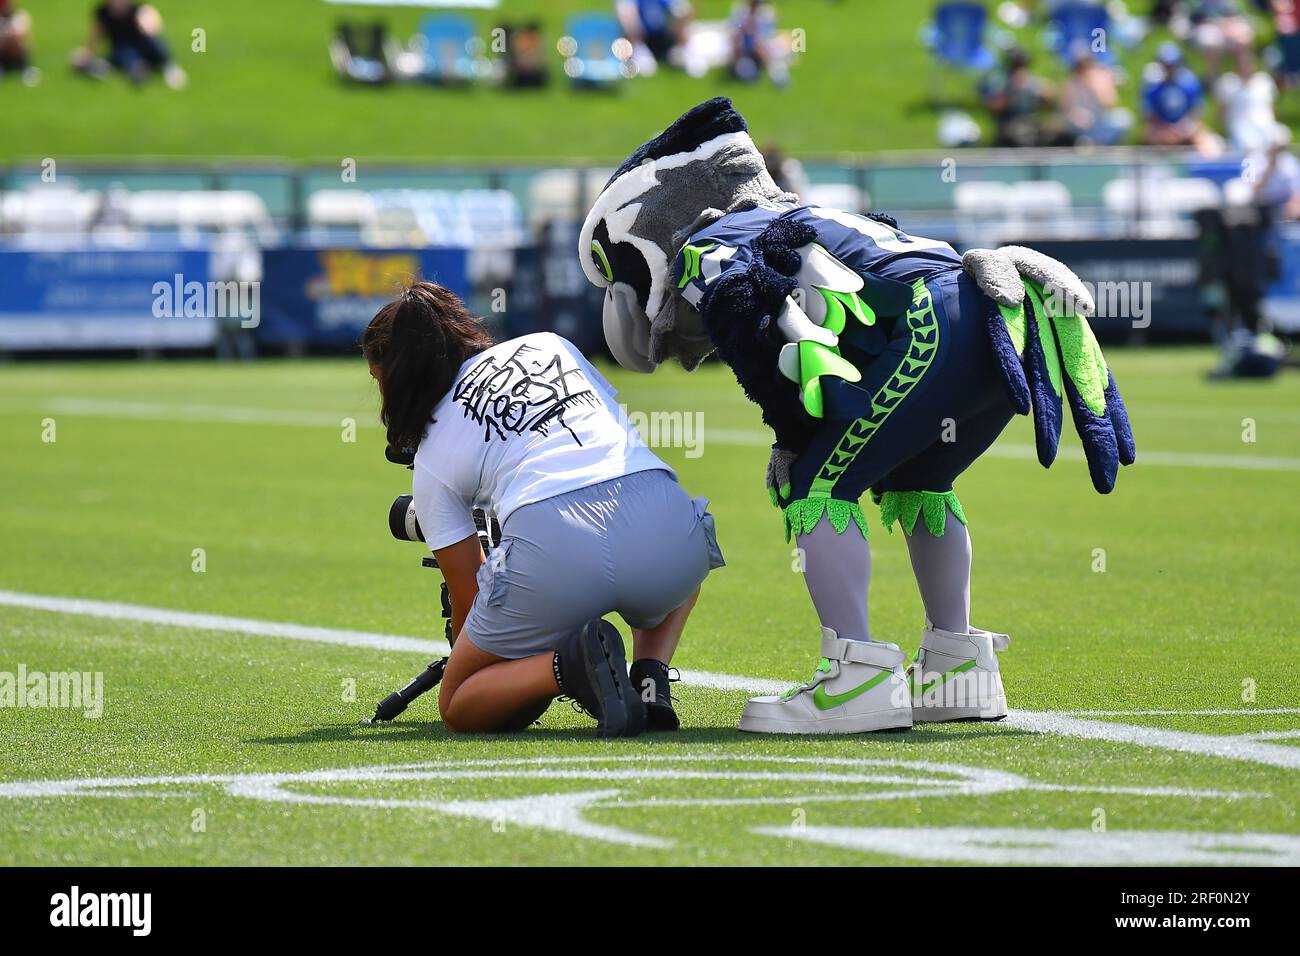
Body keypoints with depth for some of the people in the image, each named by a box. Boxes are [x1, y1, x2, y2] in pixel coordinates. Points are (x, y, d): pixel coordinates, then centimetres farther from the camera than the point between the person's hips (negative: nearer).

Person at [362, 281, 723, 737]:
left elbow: (466, 600, 22)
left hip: (553, 549, -4)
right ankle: (651, 679, 13)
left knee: (456, 707, 19)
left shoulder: (431, 460, 20)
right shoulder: (548, 344, 28)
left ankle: (567, 664, -13)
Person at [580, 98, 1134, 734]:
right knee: (915, 484, 27)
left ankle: (861, 680, -7)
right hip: (1012, 324, 9)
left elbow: (763, 354, -5)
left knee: (819, 486, -1)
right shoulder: (781, 222, 37)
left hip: (936, 325, -9)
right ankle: (960, 671, 27)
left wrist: (799, 450, 6)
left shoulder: (706, 256, 10)